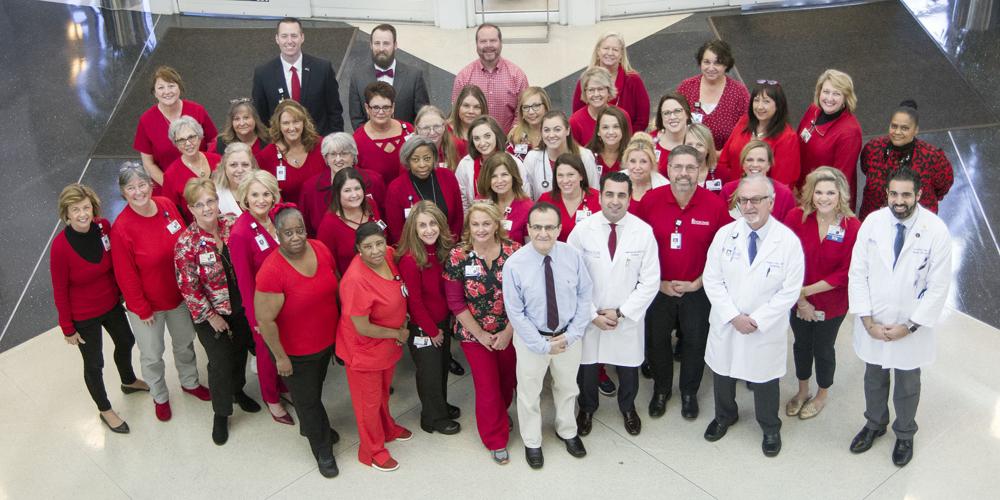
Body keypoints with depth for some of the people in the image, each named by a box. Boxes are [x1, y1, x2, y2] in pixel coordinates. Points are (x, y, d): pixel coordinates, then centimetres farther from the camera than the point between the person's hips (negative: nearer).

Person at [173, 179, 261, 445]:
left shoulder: (233, 224, -10)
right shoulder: (186, 243, -21)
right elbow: (188, 286, -16)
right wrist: (210, 316, -13)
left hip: (241, 306, 4)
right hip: (211, 313, -4)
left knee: (240, 351, 21)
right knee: (220, 362, 5)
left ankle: (237, 390, 50)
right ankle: (221, 413, 27)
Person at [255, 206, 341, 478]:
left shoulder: (320, 249, -14)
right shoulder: (271, 271, -32)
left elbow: (335, 285, 4)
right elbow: (265, 320, -25)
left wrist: (340, 324, 10)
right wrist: (280, 357, -17)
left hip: (326, 340, 6)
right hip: (296, 352, -6)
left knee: (315, 388, 30)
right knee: (308, 399, 16)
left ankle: (309, 427, 59)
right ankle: (322, 449, 40)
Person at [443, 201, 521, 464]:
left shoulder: (514, 251, -11)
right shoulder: (457, 256, -14)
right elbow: (456, 303, -9)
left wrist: (508, 331, -10)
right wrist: (481, 335, -10)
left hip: (509, 332, 2)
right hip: (475, 334, -2)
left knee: (509, 379, 18)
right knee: (487, 387, 3)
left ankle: (502, 413, 52)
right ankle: (496, 440, 27)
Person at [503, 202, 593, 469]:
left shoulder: (572, 255, -16)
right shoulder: (514, 264, -23)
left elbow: (585, 296, -6)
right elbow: (515, 313, -16)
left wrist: (571, 335, -12)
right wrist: (543, 345, -15)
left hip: (569, 336, 3)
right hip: (531, 339, -2)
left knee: (567, 388, 26)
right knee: (529, 394, 18)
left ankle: (567, 432, 53)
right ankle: (532, 442, 44)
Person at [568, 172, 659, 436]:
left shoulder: (644, 231, -12)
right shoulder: (582, 230, -12)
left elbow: (650, 281, -9)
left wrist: (620, 312, -14)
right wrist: (592, 315, -12)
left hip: (629, 319, 0)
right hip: (588, 318, 0)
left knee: (629, 367, 19)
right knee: (587, 366, 17)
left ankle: (627, 407, 51)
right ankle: (587, 408, 47)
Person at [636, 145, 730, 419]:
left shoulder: (715, 205, -12)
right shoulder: (650, 201, -11)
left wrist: (698, 283, -8)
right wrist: (658, 282, -7)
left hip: (698, 290, 0)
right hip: (658, 288, 1)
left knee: (695, 342, 15)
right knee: (656, 341, 15)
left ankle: (689, 392, 38)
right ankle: (661, 389, 39)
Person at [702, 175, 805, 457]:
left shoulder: (788, 241, -14)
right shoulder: (725, 234, -8)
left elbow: (790, 291, -13)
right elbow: (712, 279, -7)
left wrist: (756, 320, -17)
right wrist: (734, 316, -15)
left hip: (766, 330, -2)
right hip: (725, 325, 2)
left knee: (765, 380, 15)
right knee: (722, 373, 21)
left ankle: (770, 428, 42)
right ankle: (725, 416, 49)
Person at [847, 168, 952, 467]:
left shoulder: (936, 230, -17)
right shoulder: (872, 222, -11)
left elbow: (938, 286, -13)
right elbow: (858, 272, -7)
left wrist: (909, 326, -15)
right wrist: (867, 320, -11)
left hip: (911, 326, -2)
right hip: (873, 323, 2)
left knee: (907, 384, 19)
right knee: (874, 378, 22)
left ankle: (904, 435, 43)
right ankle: (875, 424, 48)